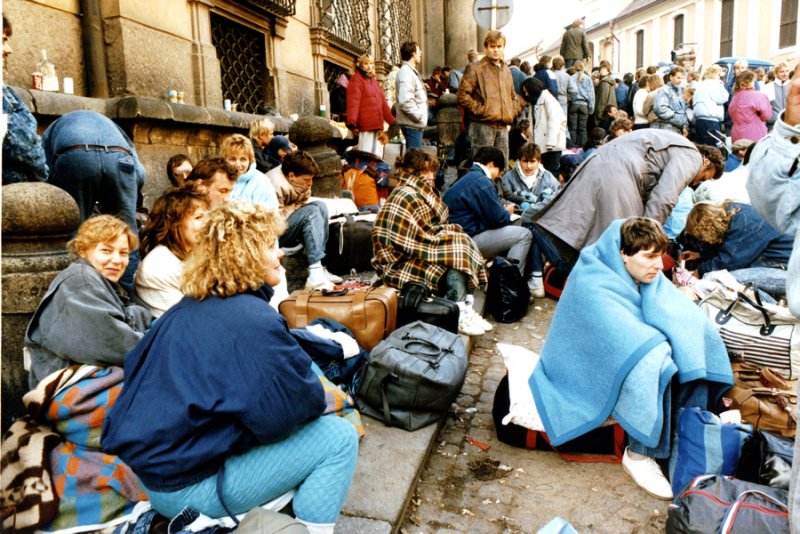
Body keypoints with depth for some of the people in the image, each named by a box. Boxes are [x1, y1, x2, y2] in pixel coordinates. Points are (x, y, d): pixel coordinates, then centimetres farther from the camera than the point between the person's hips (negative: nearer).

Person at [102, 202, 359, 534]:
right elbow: (303, 404, -20)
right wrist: (318, 393, 3)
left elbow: (136, 367, 18)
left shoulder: (183, 310, 5)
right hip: (192, 488, -9)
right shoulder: (255, 320, -22)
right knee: (339, 437, -7)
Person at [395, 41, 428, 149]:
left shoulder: (411, 71, 19)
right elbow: (405, 101, -23)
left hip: (415, 123, 10)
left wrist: (421, 117, 12)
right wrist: (419, 116, -16)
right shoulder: (406, 72, -12)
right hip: (412, 123, -10)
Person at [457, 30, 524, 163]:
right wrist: (479, 109, -15)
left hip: (503, 127, 7)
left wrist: (513, 111, 13)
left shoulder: (506, 70, 20)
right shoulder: (475, 68, -2)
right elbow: (462, 94, -10)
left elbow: (513, 96, 31)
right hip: (482, 125, -7)